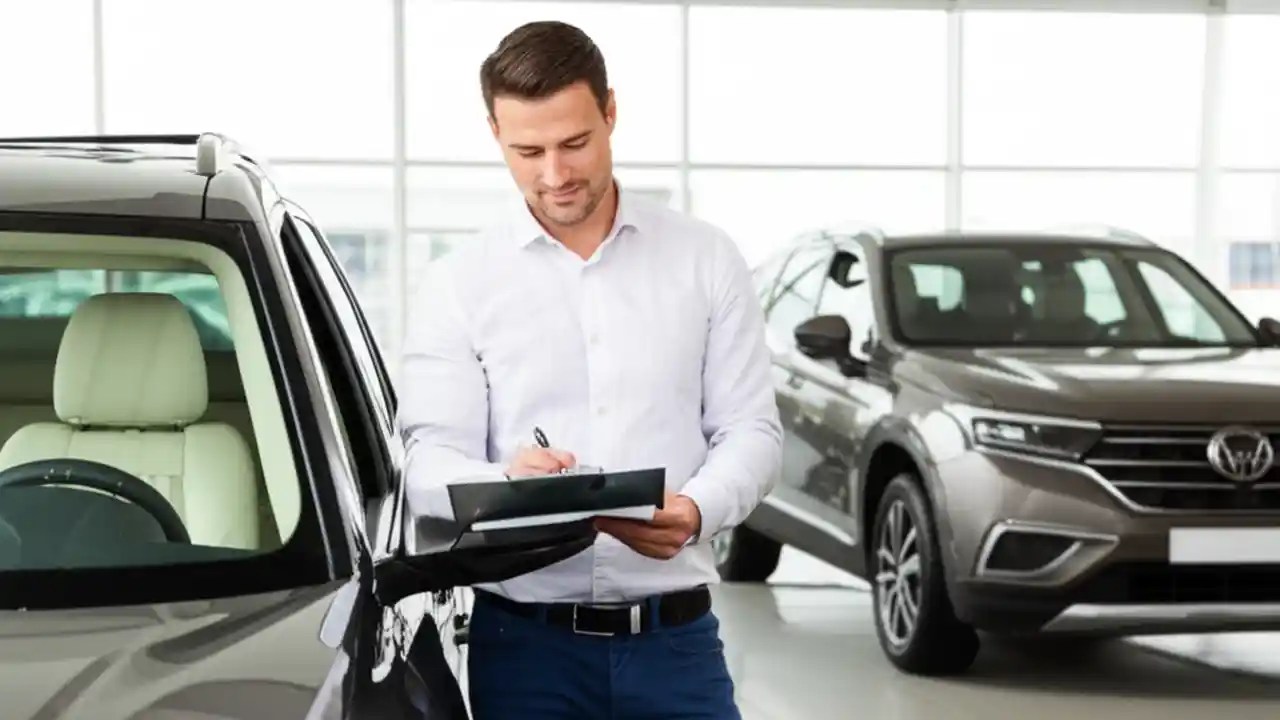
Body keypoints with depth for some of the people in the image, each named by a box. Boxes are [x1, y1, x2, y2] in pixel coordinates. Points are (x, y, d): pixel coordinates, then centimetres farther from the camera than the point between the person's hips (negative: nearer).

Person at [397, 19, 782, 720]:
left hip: (675, 635, 1)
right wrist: (506, 483, -28)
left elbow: (751, 430, 4)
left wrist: (695, 511, -18)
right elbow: (429, 459, -4)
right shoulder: (458, 284, 3)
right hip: (523, 640, 0)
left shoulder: (705, 259, 6)